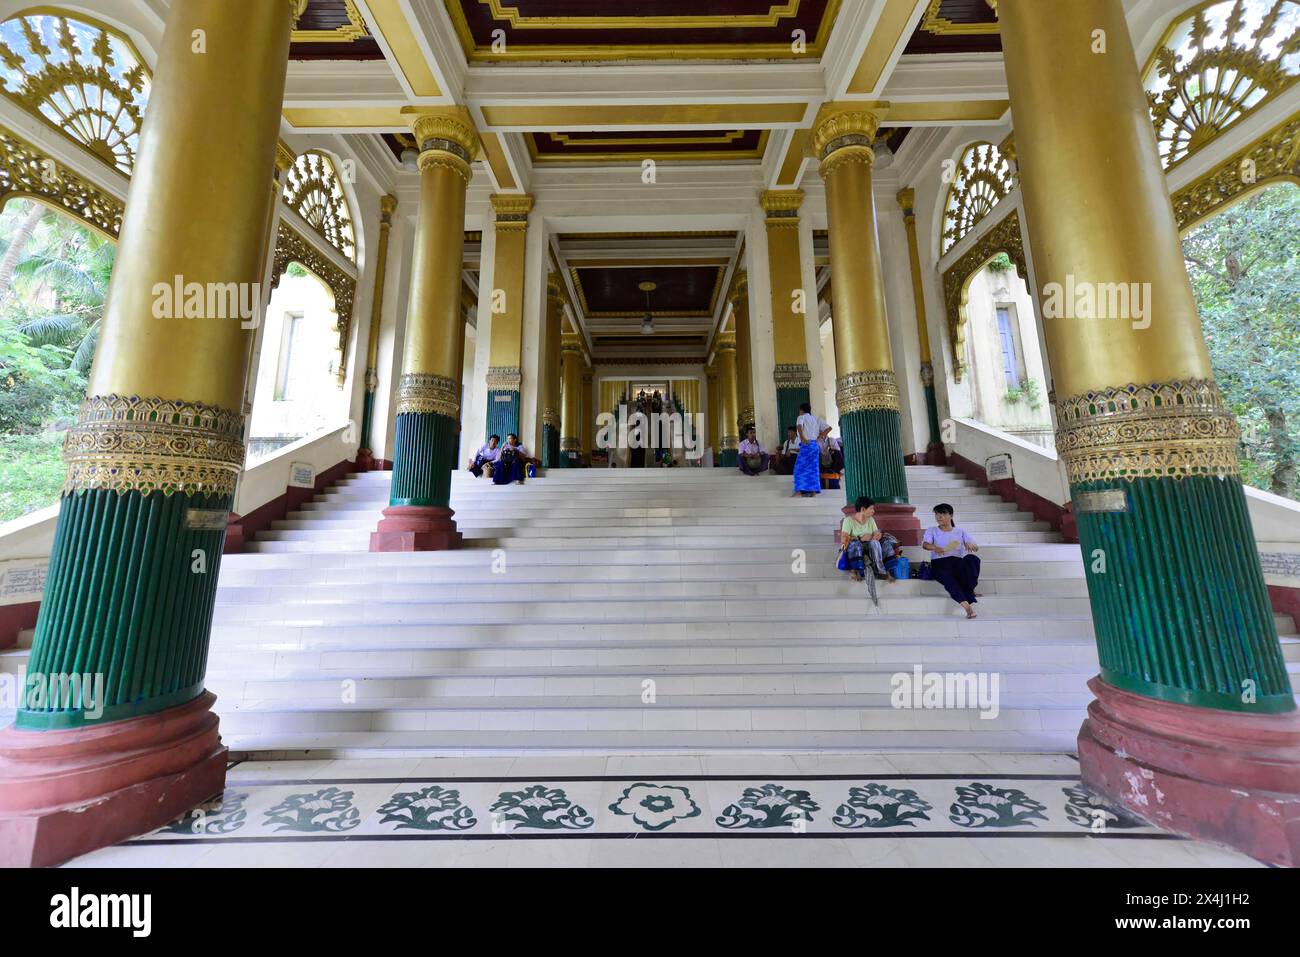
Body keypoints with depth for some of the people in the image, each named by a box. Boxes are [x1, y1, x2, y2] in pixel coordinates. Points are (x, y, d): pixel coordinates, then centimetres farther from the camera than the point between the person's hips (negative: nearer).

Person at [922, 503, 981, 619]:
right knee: (948, 578, -37)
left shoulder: (960, 531, 20)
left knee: (972, 558, -33)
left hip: (959, 562, 2)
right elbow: (924, 544, -5)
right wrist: (934, 548, -30)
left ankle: (968, 592, -22)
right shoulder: (931, 531, 16)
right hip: (939, 563, -2)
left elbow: (976, 547, 7)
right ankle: (966, 605, -44)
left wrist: (970, 545, -19)